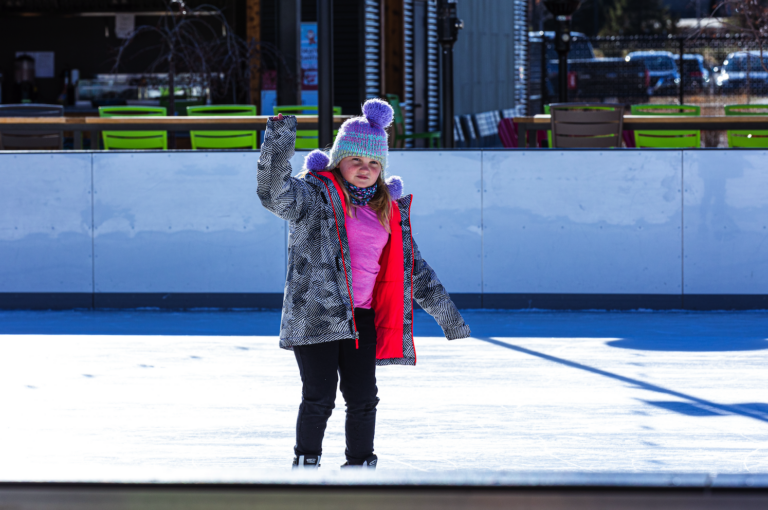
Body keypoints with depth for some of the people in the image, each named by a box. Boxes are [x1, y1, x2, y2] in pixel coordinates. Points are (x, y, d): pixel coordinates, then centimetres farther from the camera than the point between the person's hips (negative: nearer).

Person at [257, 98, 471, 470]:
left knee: (363, 398, 5)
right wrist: (278, 153, -40)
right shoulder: (314, 194, -1)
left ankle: (361, 466, 17)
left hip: (362, 317, 5)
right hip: (316, 315, -5)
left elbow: (414, 267, 23)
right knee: (319, 398, -6)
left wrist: (445, 312, 25)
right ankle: (306, 465, 8)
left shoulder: (389, 209, 16)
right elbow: (277, 195, -23)